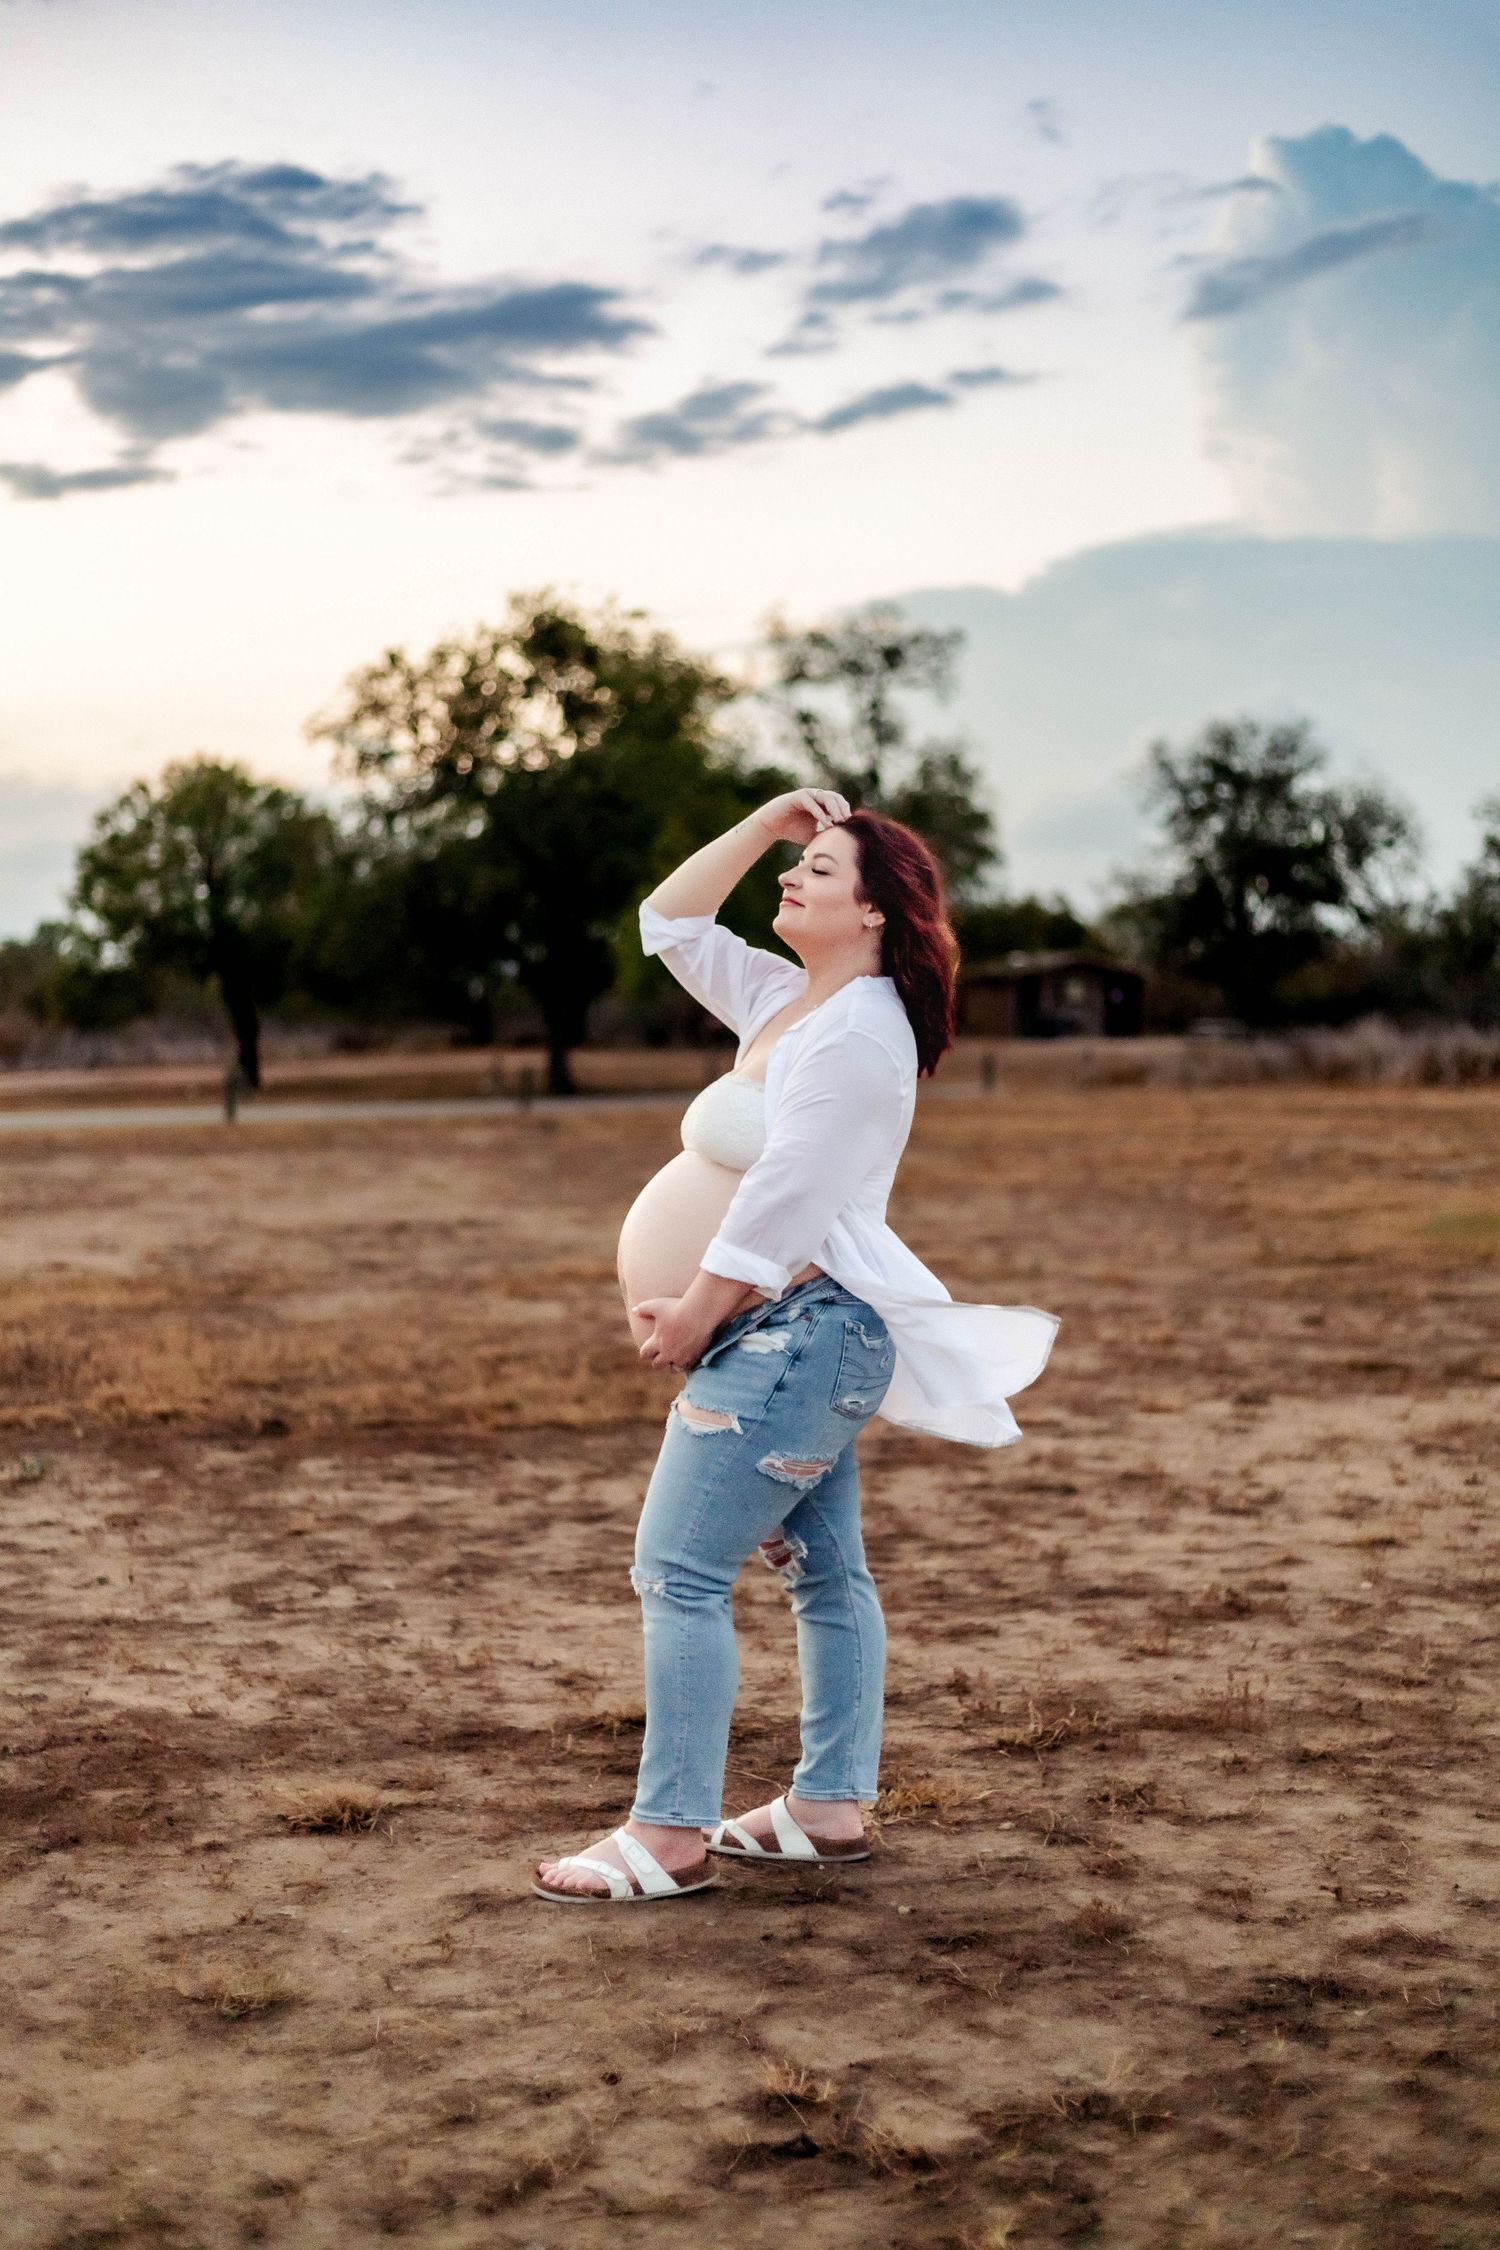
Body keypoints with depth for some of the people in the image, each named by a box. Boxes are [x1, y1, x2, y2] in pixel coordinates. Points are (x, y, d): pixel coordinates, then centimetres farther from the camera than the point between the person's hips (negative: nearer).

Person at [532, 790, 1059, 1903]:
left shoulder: (858, 1032, -16)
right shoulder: (785, 1000, 13)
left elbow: (784, 1199, -22)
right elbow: (670, 924, 22)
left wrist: (696, 1312, -17)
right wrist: (764, 823, 12)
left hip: (798, 1330, -10)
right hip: (795, 1336, 10)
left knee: (679, 1573, -11)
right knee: (827, 1573, 14)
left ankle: (669, 1839, -7)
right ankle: (832, 1805, 22)